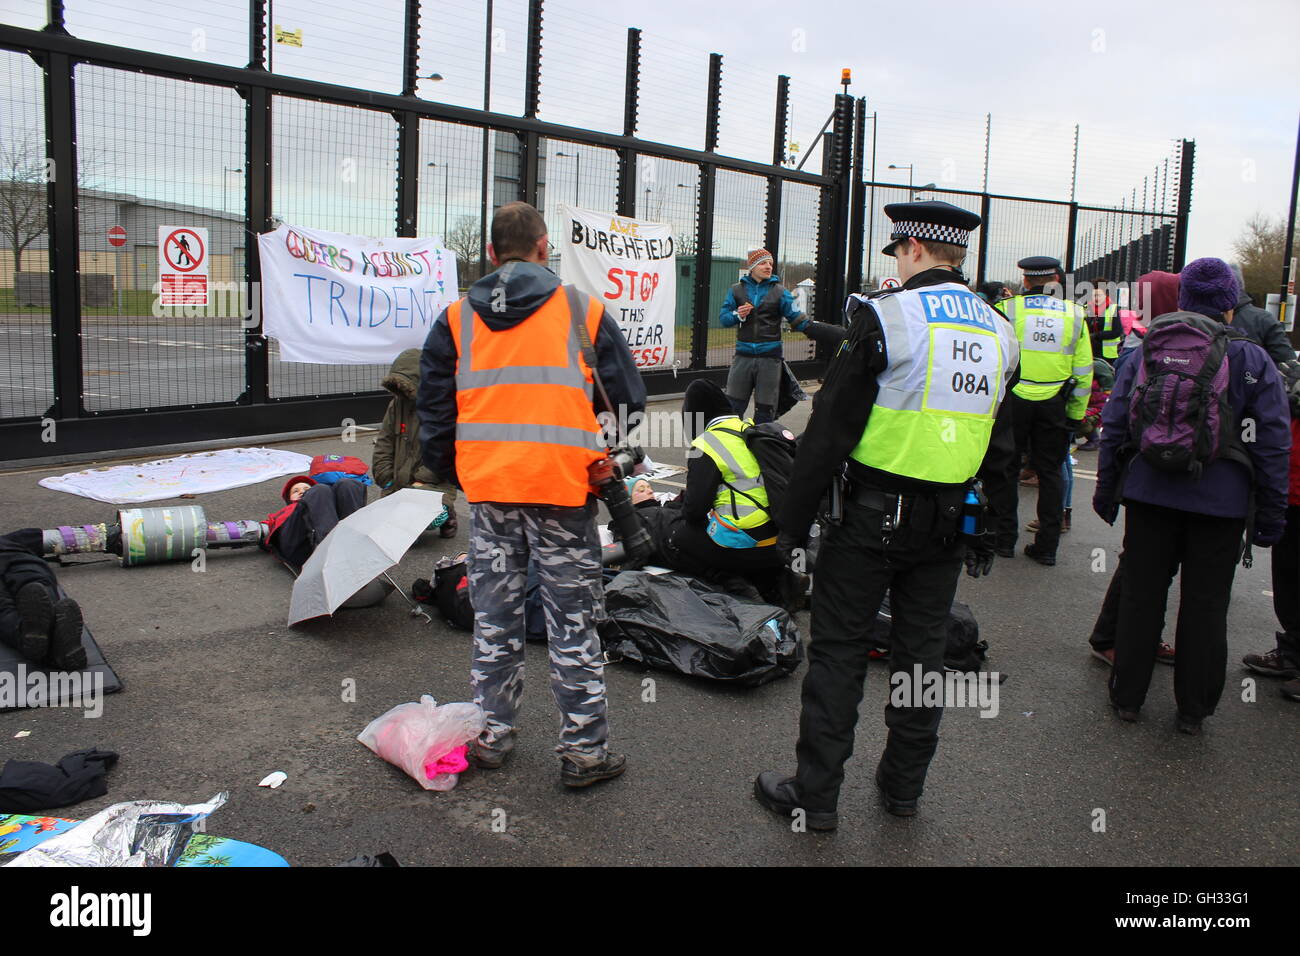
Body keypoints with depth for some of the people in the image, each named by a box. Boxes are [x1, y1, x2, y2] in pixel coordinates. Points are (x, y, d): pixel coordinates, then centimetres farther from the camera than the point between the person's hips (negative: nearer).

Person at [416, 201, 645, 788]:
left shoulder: (457, 318, 7)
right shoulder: (584, 312, 1)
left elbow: (433, 411, 9)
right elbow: (629, 400, 5)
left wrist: (452, 474, 21)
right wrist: (613, 467, 19)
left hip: (486, 490, 3)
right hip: (563, 490, -2)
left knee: (494, 620, 16)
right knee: (573, 626, 6)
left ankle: (490, 736, 26)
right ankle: (584, 751, 14)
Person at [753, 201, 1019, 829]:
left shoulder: (885, 317, -12)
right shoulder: (998, 333, 8)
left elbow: (830, 429, -14)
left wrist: (793, 520, -9)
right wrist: (984, 534, 20)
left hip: (876, 514, -6)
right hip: (950, 519, 6)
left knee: (838, 653, 4)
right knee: (923, 652, 16)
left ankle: (815, 795, 12)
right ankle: (903, 787, 29)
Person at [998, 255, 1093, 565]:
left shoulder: (1007, 309, -5)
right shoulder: (1075, 315, 4)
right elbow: (1084, 372, 6)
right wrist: (1076, 414, 12)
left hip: (1013, 400, -2)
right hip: (1055, 406, 2)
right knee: (1050, 471, 11)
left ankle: (1004, 537, 15)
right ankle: (1047, 545, 13)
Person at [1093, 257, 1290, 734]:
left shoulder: (1145, 351, 3)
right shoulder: (1253, 360, -2)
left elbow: (1114, 425, 4)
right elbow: (1273, 442, -3)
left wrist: (1106, 489, 12)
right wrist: (1270, 513, 3)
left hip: (1149, 491, 2)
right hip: (1220, 499, -1)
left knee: (1141, 594, 12)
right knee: (1206, 605, 9)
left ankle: (1127, 696, 22)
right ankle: (1193, 709, 20)